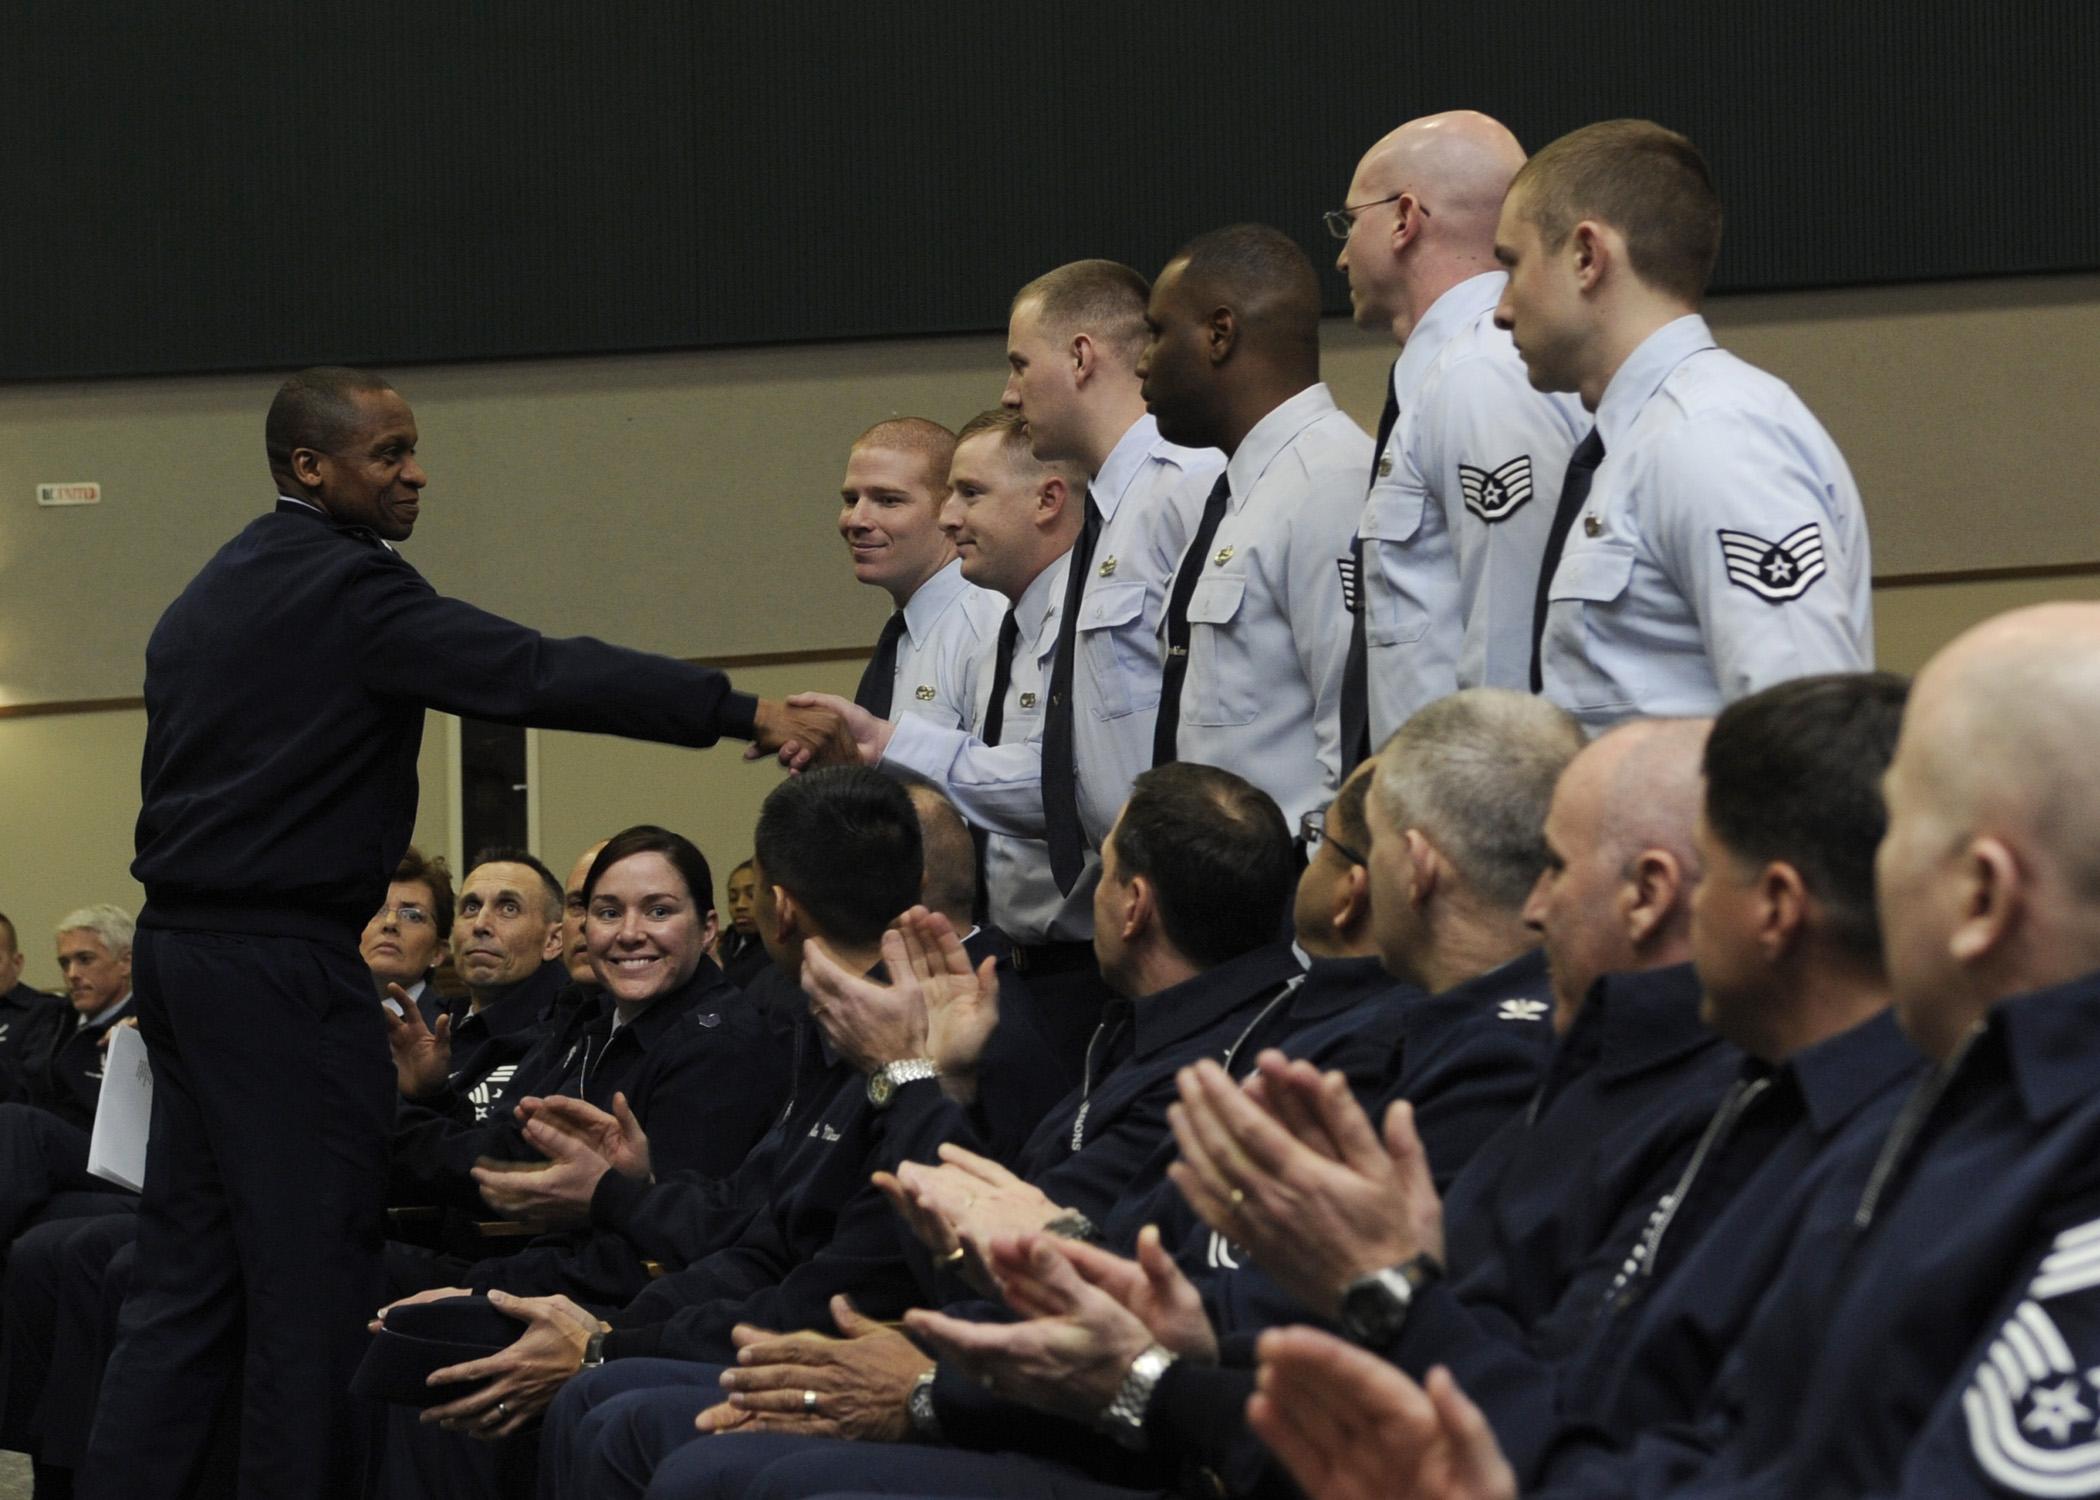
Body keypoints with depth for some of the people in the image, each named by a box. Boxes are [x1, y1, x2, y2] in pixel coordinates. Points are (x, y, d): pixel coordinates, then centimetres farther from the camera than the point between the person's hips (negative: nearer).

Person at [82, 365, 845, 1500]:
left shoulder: (211, 594, 17)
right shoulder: (344, 586, -13)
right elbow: (535, 676, -22)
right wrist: (744, 714, -26)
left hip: (182, 942, 9)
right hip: (283, 967, -9)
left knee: (189, 1287, 10)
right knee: (310, 1282, -5)